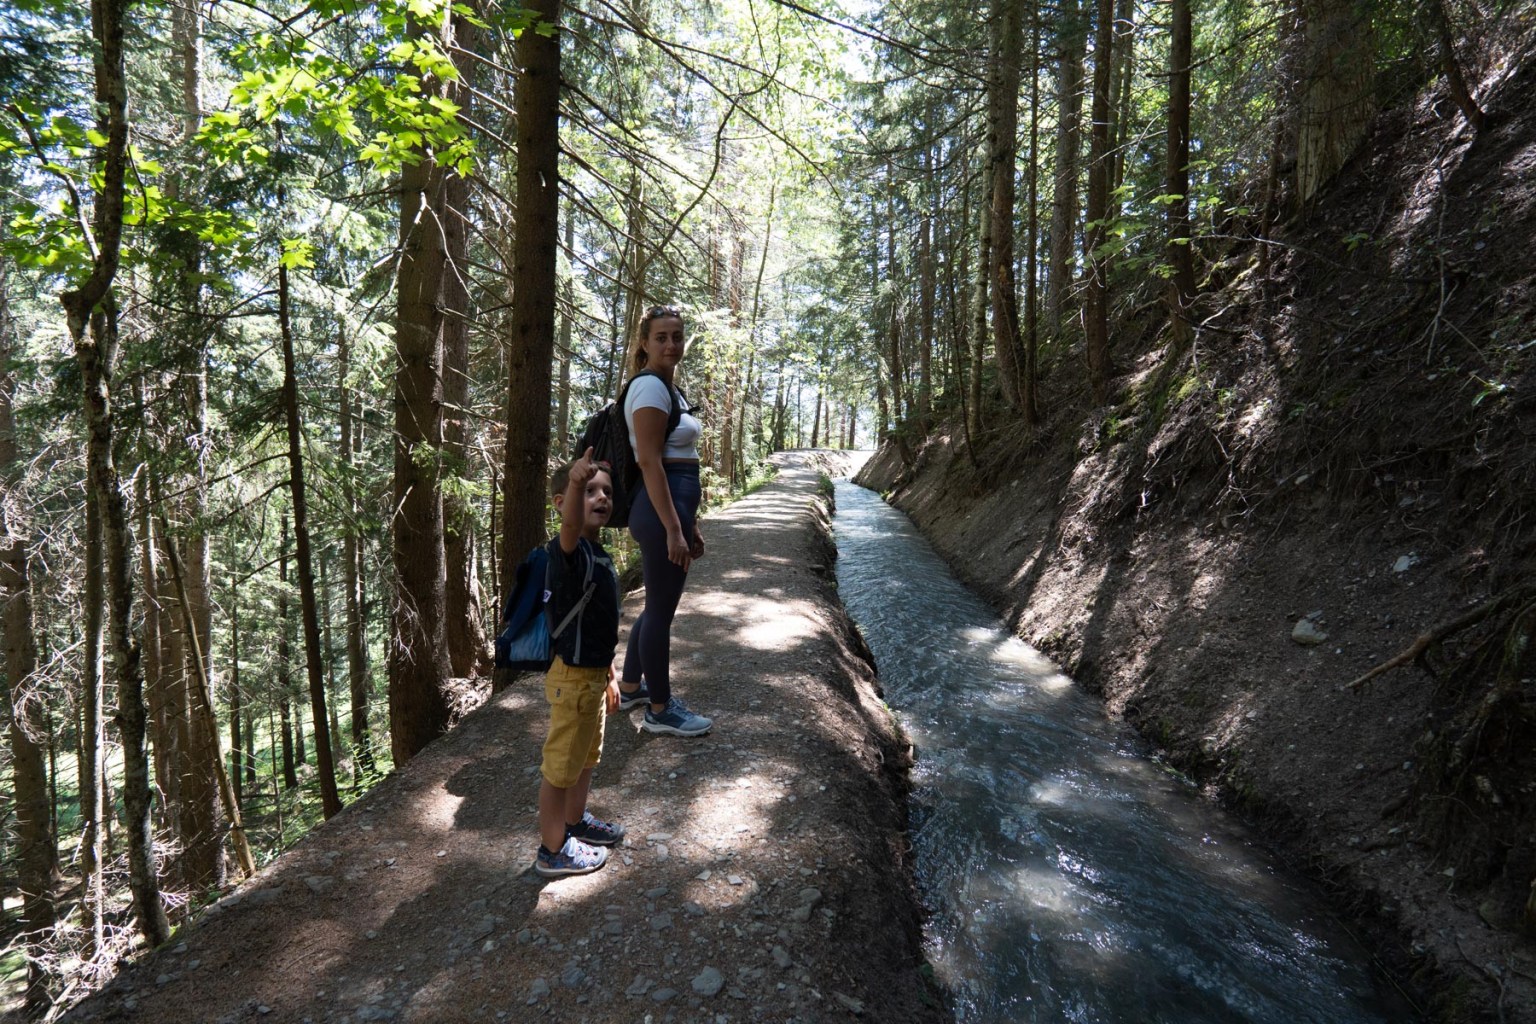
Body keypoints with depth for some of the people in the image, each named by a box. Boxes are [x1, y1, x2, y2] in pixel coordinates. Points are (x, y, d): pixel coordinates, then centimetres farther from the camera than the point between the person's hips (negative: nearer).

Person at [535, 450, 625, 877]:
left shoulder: (599, 554, 8)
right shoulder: (569, 551, -21)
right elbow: (569, 527, -48)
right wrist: (576, 481, -67)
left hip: (593, 673, 10)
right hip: (572, 677, -9)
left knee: (586, 757, 26)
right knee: (561, 765, 8)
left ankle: (576, 822, 47)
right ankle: (552, 851, 25)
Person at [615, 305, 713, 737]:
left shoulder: (668, 387, 18)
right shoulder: (649, 385, -12)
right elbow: (650, 462, -19)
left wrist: (691, 524, 21)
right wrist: (673, 529, -22)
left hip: (674, 506, 10)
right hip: (661, 509, -10)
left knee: (658, 603, 20)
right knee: (661, 608, 0)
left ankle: (630, 687, 36)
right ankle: (660, 710, 15)